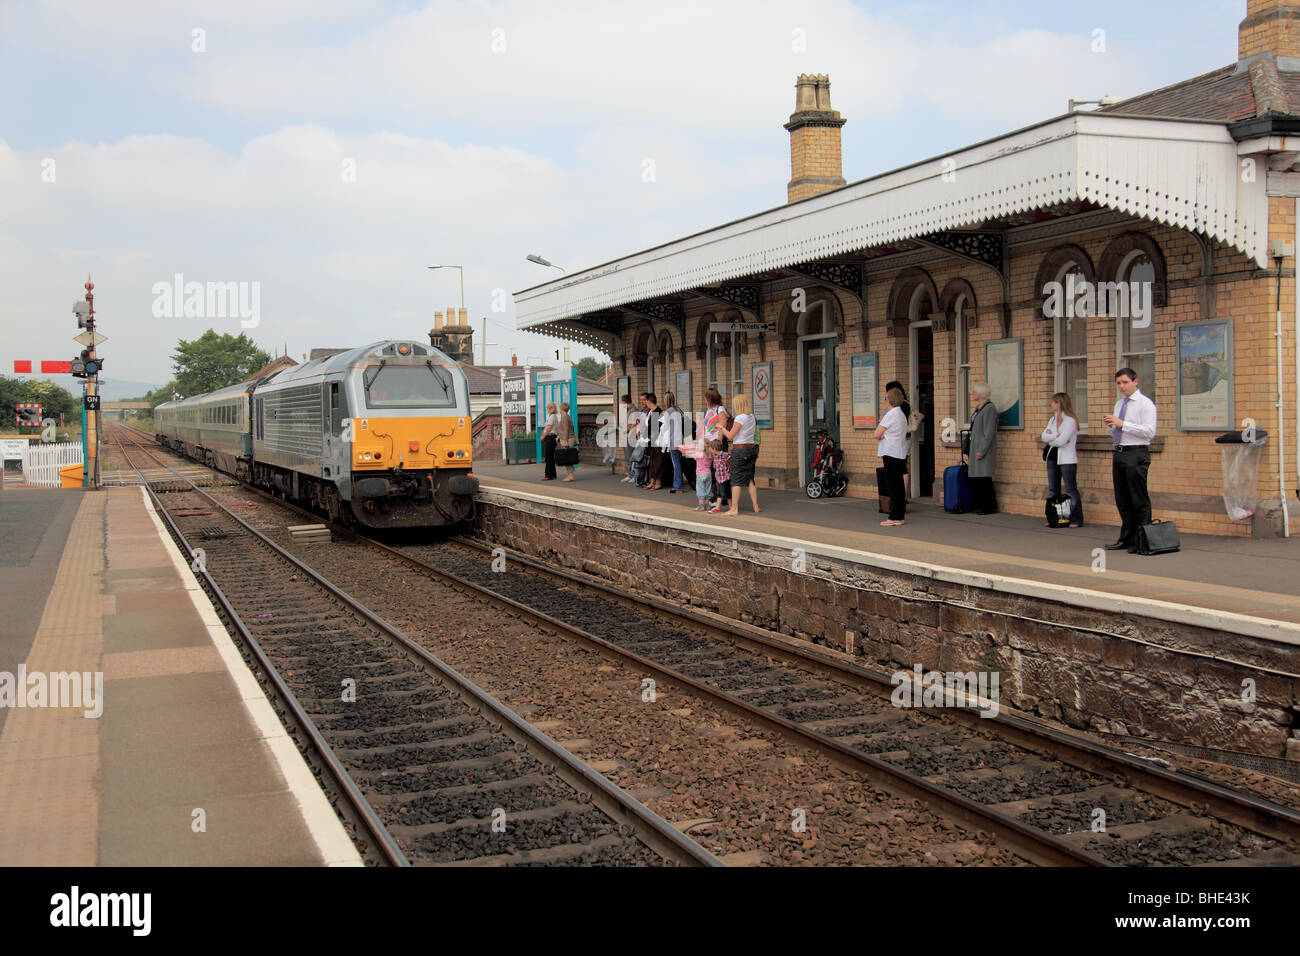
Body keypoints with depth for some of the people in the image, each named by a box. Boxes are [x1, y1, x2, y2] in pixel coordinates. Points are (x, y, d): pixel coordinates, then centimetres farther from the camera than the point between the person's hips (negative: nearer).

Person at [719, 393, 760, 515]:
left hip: (739, 450, -7)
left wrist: (721, 427, 2)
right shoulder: (752, 418, 9)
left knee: (736, 480, -3)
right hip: (751, 449, 7)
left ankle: (734, 508, -1)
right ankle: (755, 506, 15)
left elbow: (730, 436, -12)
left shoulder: (739, 418, -14)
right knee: (750, 479, 14)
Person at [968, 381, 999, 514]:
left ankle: (991, 507, -2)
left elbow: (989, 432, -18)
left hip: (984, 448, -9)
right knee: (975, 478, 9)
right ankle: (980, 506, 14)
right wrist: (970, 450, 18)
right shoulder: (978, 408, 16)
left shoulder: (989, 408, -13)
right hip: (975, 448, 9)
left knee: (984, 477, -8)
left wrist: (982, 450, -21)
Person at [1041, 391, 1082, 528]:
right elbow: (1044, 436, 1)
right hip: (1052, 458, 8)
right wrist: (1056, 436, -14)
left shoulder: (1070, 421, -11)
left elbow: (1061, 441, -20)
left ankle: (1076, 520, -4)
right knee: (1053, 490, 11)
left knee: (1071, 490, -6)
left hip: (1067, 460, -8)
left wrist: (1051, 437, -4)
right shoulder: (1052, 419, 13)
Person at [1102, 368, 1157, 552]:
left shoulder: (1145, 404, -7)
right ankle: (1126, 539, 20)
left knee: (1139, 501, -5)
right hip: (1119, 453, 8)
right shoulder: (1119, 404, 18)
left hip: (1136, 455, -8)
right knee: (1122, 500, 12)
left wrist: (1122, 424, -19)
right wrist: (1111, 425, 2)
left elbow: (1150, 431, -17)